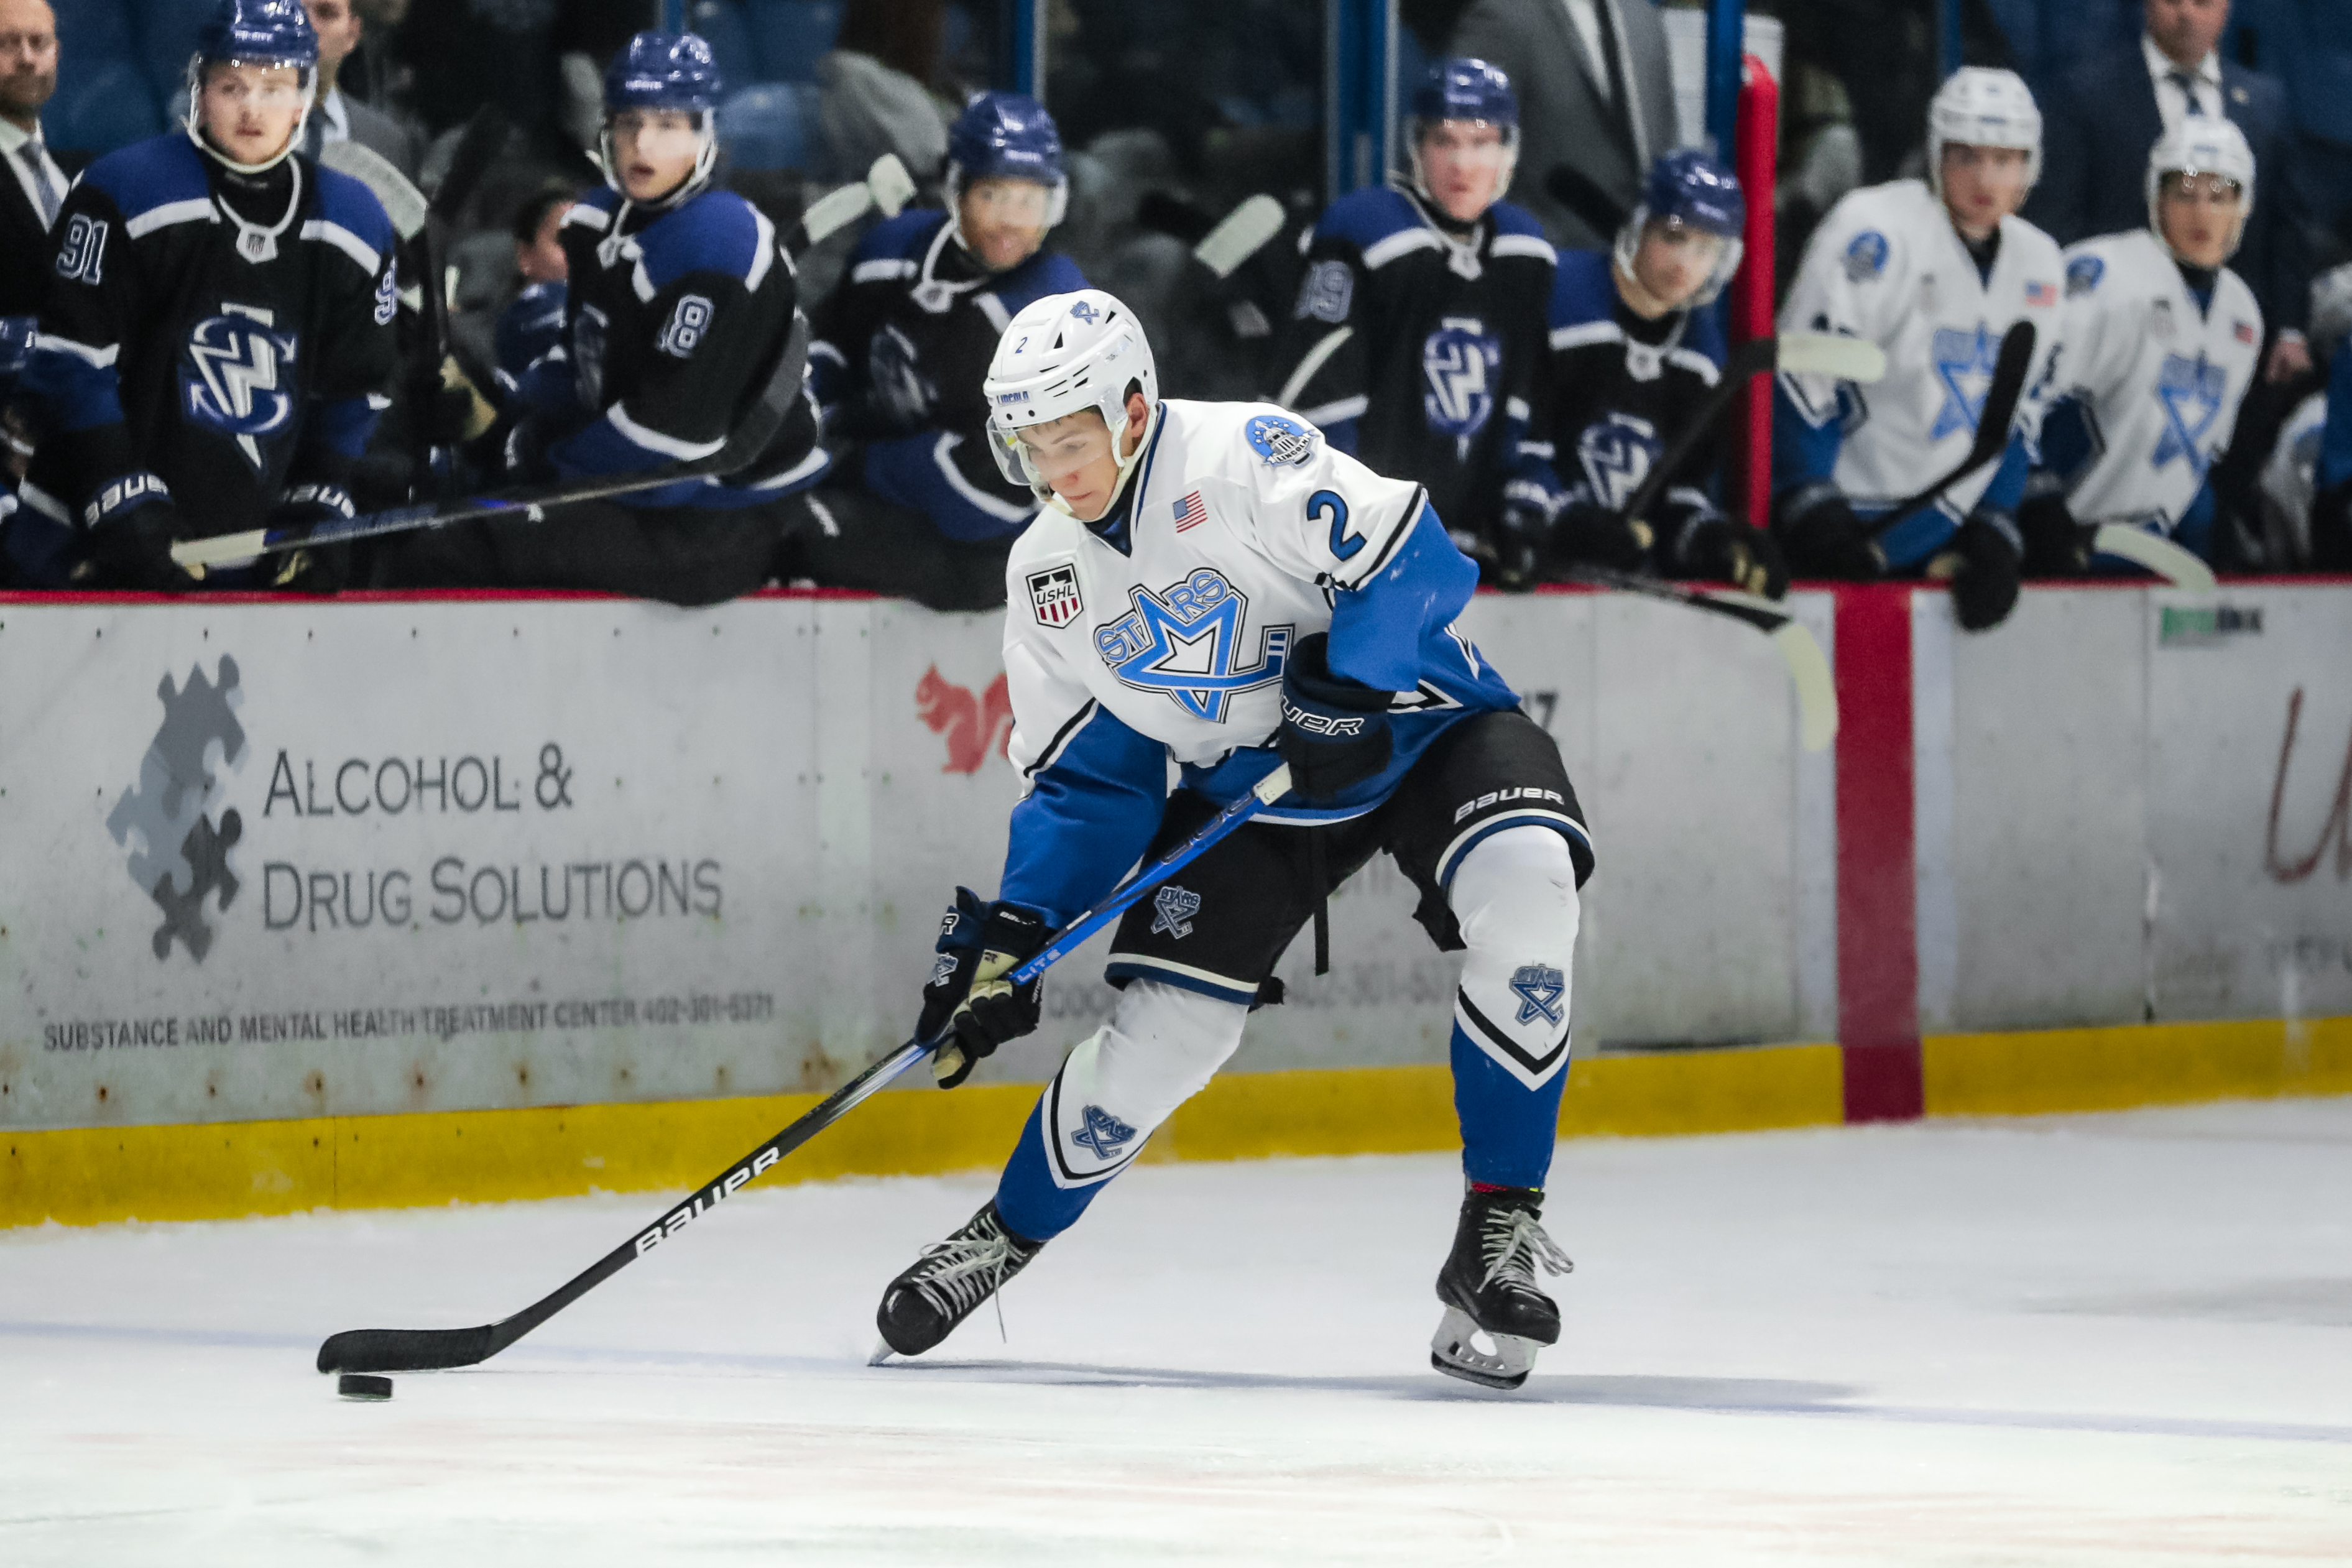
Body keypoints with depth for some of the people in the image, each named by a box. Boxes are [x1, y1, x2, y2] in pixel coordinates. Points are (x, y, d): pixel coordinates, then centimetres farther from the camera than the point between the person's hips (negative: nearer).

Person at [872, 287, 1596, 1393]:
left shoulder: (1242, 456, -22)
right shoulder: (1047, 575, -1)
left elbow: (1412, 559, -27)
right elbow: (1085, 779, 5)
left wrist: (1344, 686, -37)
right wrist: (1016, 929, -6)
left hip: (1417, 727, -5)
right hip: (1243, 786, 5)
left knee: (1525, 889, -33)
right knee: (1160, 1032, -5)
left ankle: (1500, 1229, -25)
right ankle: (1006, 1237, 22)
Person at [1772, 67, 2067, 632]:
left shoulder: (2039, 263, 10)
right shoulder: (1877, 230, -13)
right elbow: (1800, 374, -15)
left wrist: (1994, 534, 7)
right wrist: (1812, 512, -21)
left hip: (1940, 543, 6)